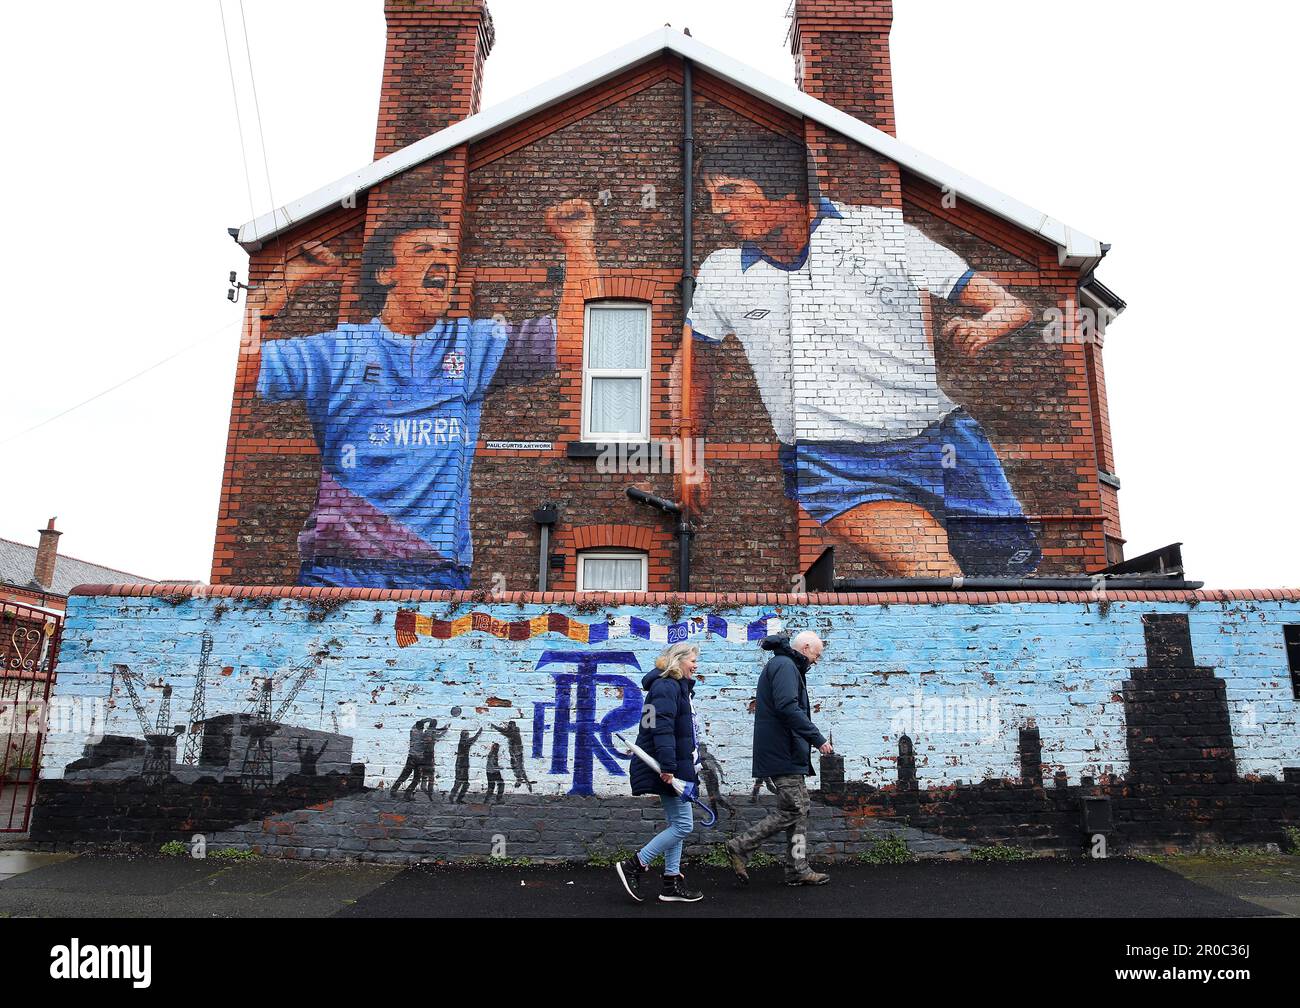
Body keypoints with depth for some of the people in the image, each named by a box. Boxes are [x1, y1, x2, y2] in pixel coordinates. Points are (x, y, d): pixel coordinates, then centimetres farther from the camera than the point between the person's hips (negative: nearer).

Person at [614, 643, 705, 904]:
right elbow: (662, 729, -23)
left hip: (675, 766, 10)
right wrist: (667, 766, -28)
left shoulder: (678, 687, 18)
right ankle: (634, 865, 0)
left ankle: (672, 883, 18)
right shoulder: (666, 686, -14)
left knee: (676, 824, 12)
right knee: (684, 825, -7)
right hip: (669, 767, -10)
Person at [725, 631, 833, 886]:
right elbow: (788, 708, -24)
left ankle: (798, 869, 15)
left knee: (800, 808, 11)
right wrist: (818, 739, -21)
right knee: (791, 811, -8)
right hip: (783, 754, -11)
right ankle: (740, 847, 0)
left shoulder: (786, 666, 23)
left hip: (789, 754, 11)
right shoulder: (785, 666, -12)